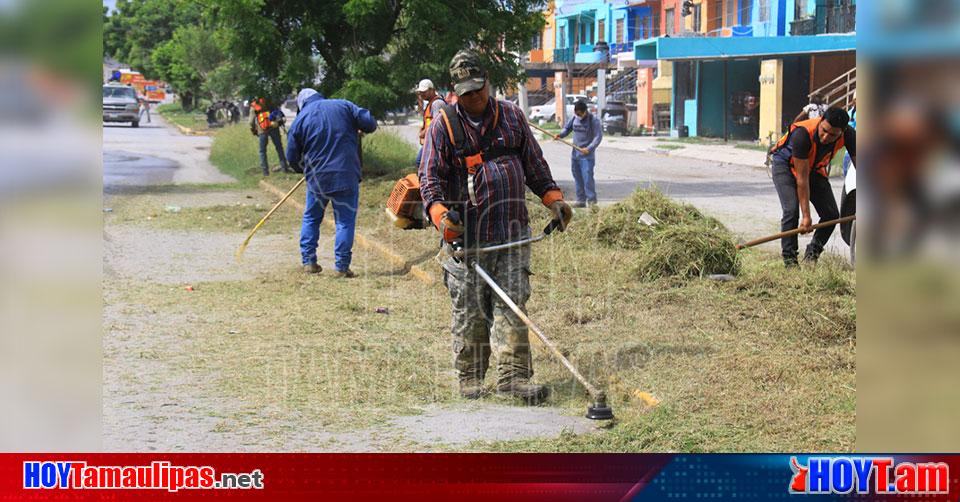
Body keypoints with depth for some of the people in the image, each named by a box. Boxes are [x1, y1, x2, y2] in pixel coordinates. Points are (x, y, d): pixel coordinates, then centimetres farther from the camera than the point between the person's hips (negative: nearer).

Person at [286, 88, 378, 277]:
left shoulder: (300, 120, 3)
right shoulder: (343, 106, 2)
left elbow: (292, 158, 5)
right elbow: (370, 123, -2)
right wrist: (353, 128, 18)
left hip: (317, 178, 1)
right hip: (347, 175, -1)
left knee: (311, 218, 20)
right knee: (345, 221, 4)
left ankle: (308, 261, 18)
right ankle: (342, 267, -1)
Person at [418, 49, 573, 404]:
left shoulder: (511, 117, 12)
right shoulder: (443, 126, 1)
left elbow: (535, 165, 19)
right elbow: (429, 176, -5)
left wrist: (553, 198, 7)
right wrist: (441, 214, -21)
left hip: (512, 233, 2)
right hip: (467, 237, -2)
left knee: (512, 305, -3)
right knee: (469, 311, 2)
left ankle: (512, 376, -1)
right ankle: (469, 379, 14)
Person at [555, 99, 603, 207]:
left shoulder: (594, 120, -10)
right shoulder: (574, 118, 7)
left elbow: (598, 136, -13)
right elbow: (567, 128, 19)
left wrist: (589, 148, -25)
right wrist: (560, 135, -4)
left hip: (587, 155, -6)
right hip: (575, 153, 6)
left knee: (587, 177, -12)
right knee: (577, 178, 9)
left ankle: (592, 201, -7)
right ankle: (581, 200, 17)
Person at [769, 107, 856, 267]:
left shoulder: (848, 135, -27)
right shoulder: (803, 134, -40)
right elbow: (802, 178, -35)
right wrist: (806, 216, -34)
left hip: (815, 168, 5)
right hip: (785, 164, -5)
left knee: (832, 214, -4)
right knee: (791, 210, -24)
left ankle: (811, 255, 15)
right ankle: (789, 259, -12)